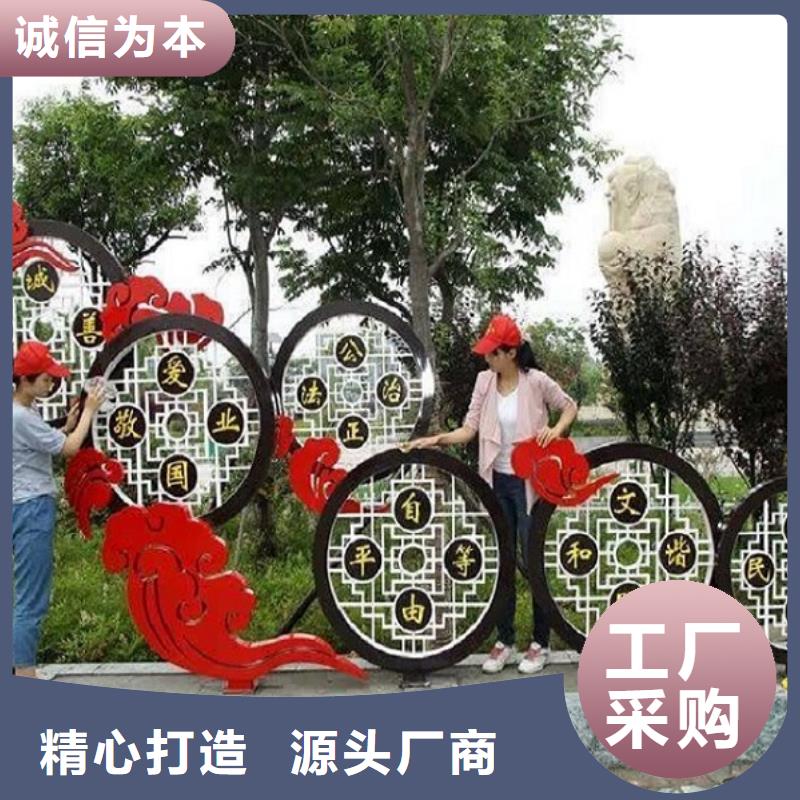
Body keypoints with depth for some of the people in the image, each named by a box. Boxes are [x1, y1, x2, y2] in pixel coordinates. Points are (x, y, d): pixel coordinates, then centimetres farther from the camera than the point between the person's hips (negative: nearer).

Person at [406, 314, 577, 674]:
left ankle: (541, 642, 18)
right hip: (498, 481, 4)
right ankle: (505, 640, 24)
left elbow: (570, 406, 2)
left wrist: (556, 430, -16)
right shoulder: (485, 381, -1)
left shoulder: (536, 381, -12)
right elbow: (469, 429, -3)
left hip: (529, 482, -4)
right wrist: (436, 439, -17)